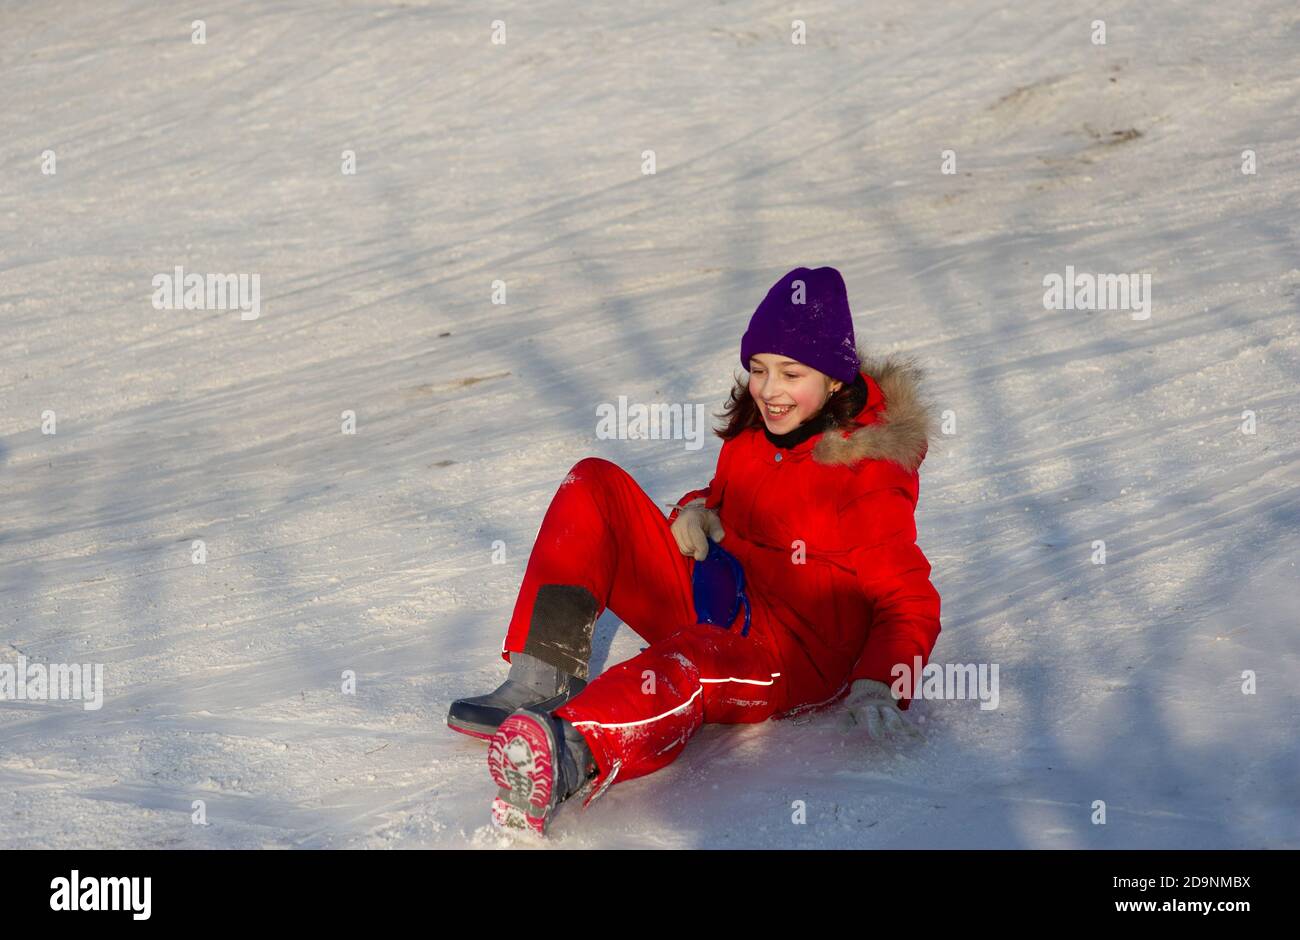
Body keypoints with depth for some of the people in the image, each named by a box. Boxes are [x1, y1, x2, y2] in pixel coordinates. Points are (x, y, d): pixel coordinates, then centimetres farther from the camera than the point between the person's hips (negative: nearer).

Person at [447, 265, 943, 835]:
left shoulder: (869, 476, -12)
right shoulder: (754, 429, 9)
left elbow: (910, 602, -11)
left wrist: (879, 687, -29)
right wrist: (694, 513, 2)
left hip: (795, 655, -8)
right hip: (711, 606, 8)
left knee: (682, 668, -43)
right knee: (593, 486, -5)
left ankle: (569, 757, -77)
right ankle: (541, 684, -21)